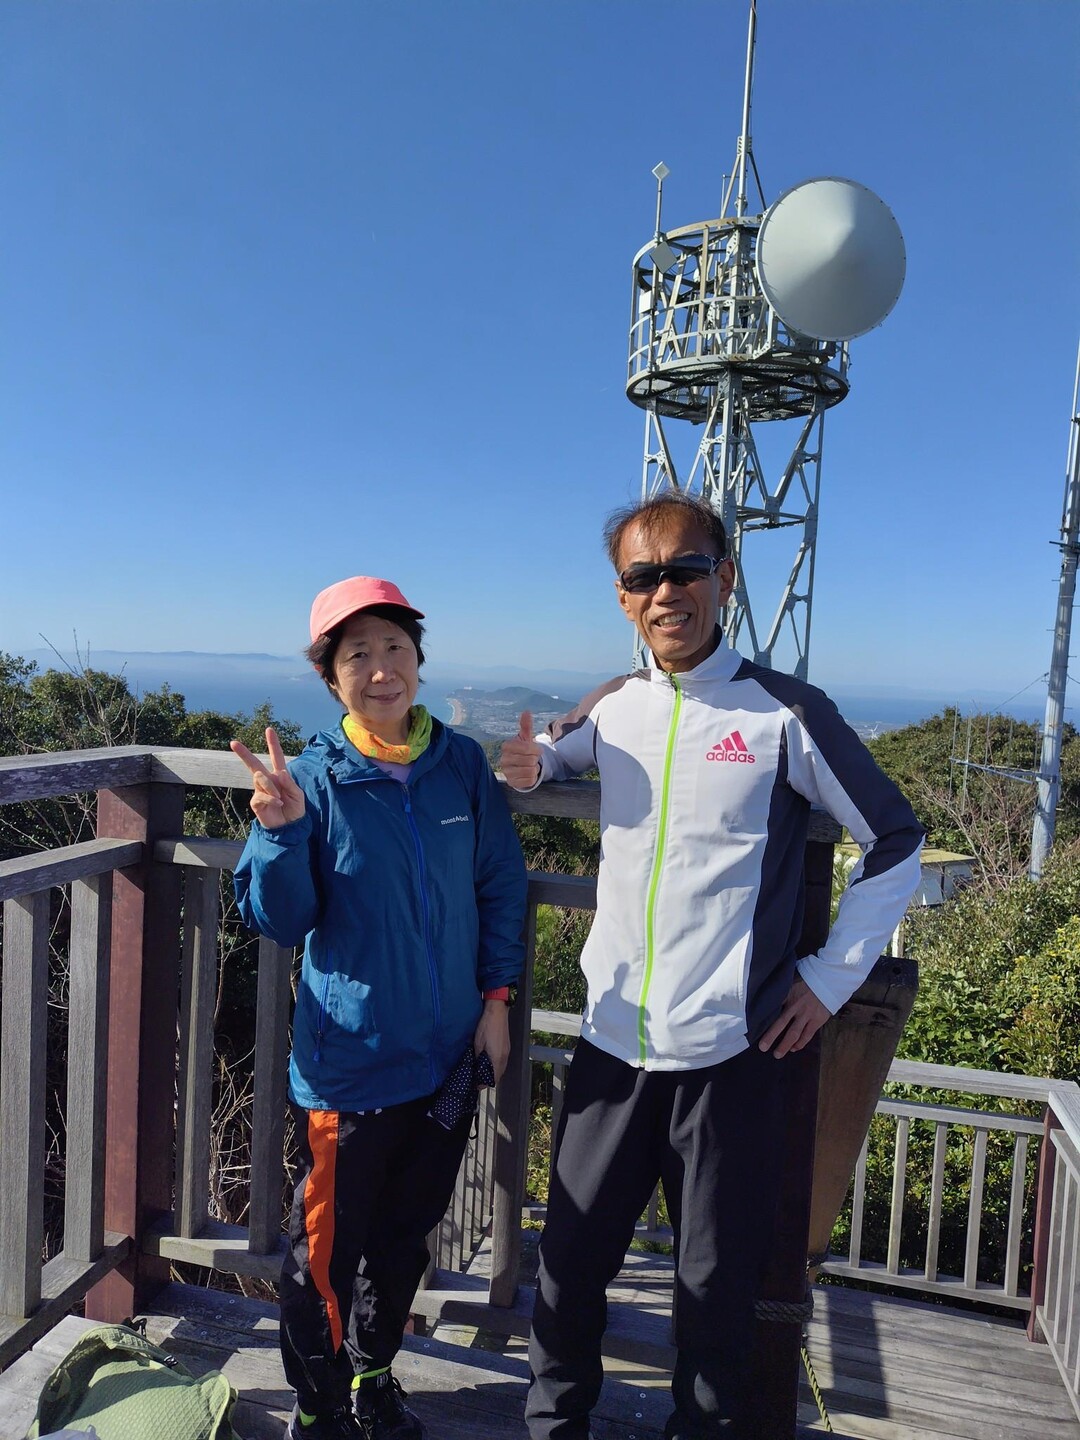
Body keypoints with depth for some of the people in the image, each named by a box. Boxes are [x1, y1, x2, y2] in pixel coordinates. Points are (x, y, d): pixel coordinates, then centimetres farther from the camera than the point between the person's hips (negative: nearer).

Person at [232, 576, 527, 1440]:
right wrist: (281, 831, -27)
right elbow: (279, 922, -11)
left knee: (406, 1239, 22)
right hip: (349, 1065, -3)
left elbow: (501, 887, 5)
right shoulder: (315, 779, -13)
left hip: (449, 1054, 4)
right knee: (328, 1248, 12)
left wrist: (495, 995, 1)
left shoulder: (463, 765, -5)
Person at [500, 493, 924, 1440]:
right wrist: (531, 764, -1)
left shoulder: (785, 713, -8)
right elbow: (550, 755, 24)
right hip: (612, 1044, 4)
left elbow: (896, 843, 1)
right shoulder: (611, 709, 3)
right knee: (572, 1263, 16)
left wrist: (831, 978, -2)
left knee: (717, 1287, 13)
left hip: (732, 1052, -3)